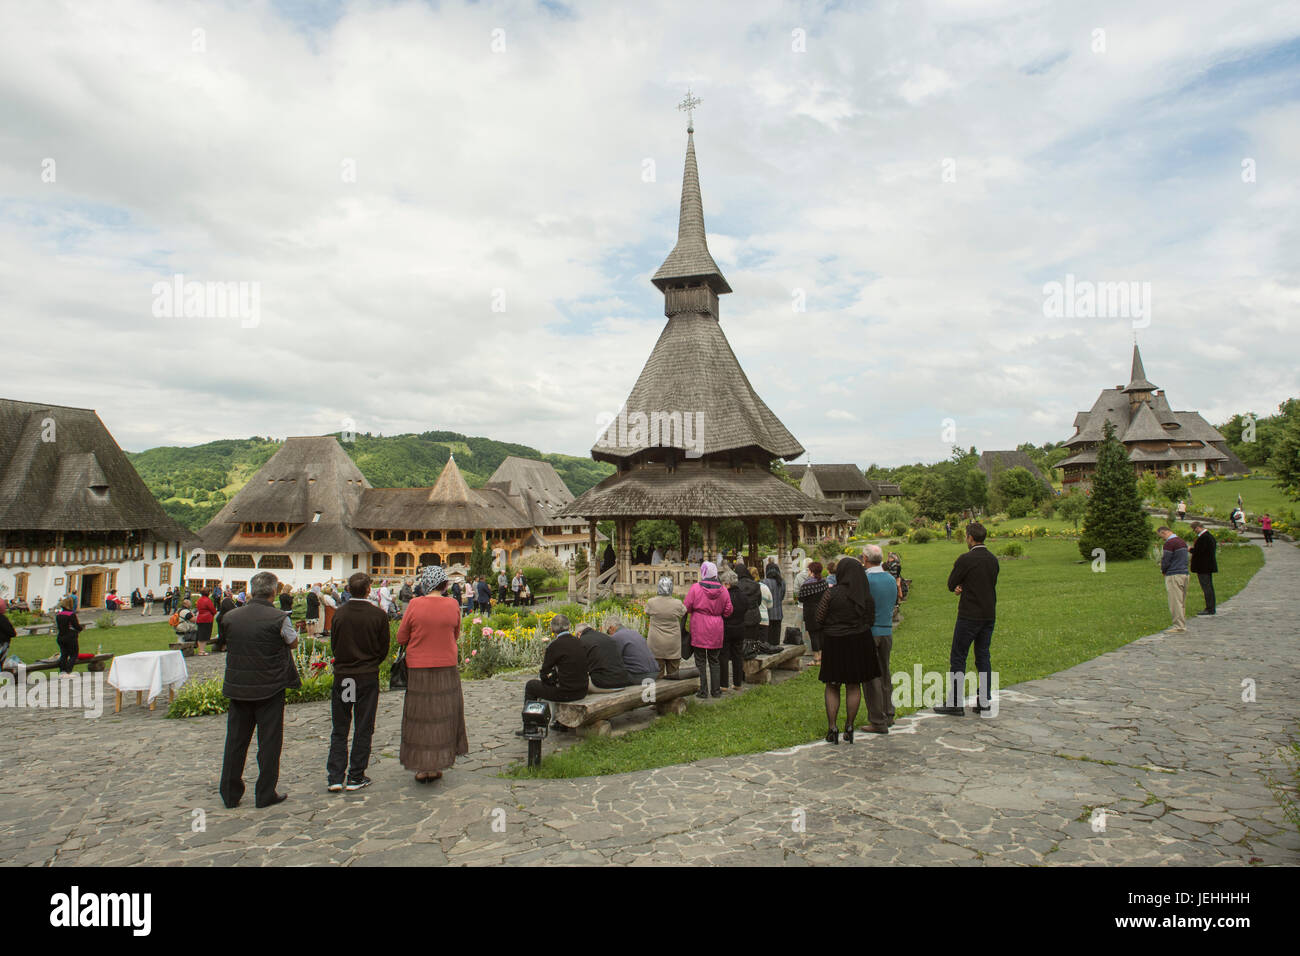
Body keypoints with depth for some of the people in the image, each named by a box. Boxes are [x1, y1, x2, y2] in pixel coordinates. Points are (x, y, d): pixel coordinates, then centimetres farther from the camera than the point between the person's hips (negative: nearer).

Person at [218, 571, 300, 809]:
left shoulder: (233, 616, -3)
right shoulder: (279, 618, -15)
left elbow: (227, 644, 12)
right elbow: (293, 642, 2)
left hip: (237, 686, 4)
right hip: (270, 688, -4)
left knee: (235, 740, 14)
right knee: (269, 741, 7)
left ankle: (230, 794, 23)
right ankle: (265, 794, 12)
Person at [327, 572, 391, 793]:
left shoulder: (339, 614, -4)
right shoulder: (379, 615, -10)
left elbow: (333, 644, 5)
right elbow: (384, 648, -2)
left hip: (342, 675, 2)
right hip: (368, 677, -2)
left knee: (339, 730, 12)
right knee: (363, 729, 8)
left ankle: (335, 778, 11)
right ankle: (355, 777, 12)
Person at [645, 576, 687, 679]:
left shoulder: (651, 602, -9)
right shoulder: (677, 604, -11)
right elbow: (684, 613, 8)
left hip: (656, 644, 0)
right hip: (673, 644, 0)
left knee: (657, 675, 6)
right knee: (673, 674, 9)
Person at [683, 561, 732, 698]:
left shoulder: (695, 588, -11)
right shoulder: (723, 590, -2)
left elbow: (687, 607, -8)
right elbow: (728, 611, 3)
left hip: (699, 630, -3)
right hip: (716, 630, 3)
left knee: (700, 662, 5)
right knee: (714, 661, 14)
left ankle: (703, 691, 6)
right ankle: (716, 691, 17)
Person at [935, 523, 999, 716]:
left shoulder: (965, 559, -14)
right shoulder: (993, 559, 8)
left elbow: (951, 585, -7)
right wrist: (963, 587, 0)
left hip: (969, 616, -7)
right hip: (989, 615, 7)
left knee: (957, 658, 0)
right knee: (983, 657, 12)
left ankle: (955, 703, 1)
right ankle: (984, 702, 14)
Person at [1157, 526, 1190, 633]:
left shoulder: (1169, 543, -14)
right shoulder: (1182, 541, 15)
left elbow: (1165, 561, -14)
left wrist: (1163, 571, 5)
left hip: (1174, 576, -9)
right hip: (1184, 573, 9)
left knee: (1175, 602, -5)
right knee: (1182, 602, 13)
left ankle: (1179, 626, -4)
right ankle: (1183, 624, 17)